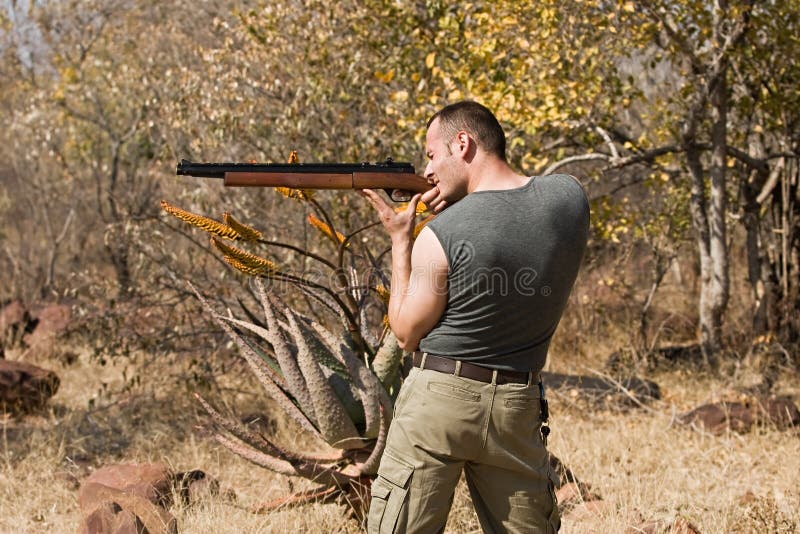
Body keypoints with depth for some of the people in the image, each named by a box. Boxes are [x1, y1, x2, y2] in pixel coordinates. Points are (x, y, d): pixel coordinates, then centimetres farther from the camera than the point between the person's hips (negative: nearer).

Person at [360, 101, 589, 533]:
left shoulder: (440, 236, -17)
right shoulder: (569, 196, -4)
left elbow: (407, 333, -3)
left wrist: (400, 239, 3)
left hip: (438, 401, -4)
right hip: (517, 406, 5)